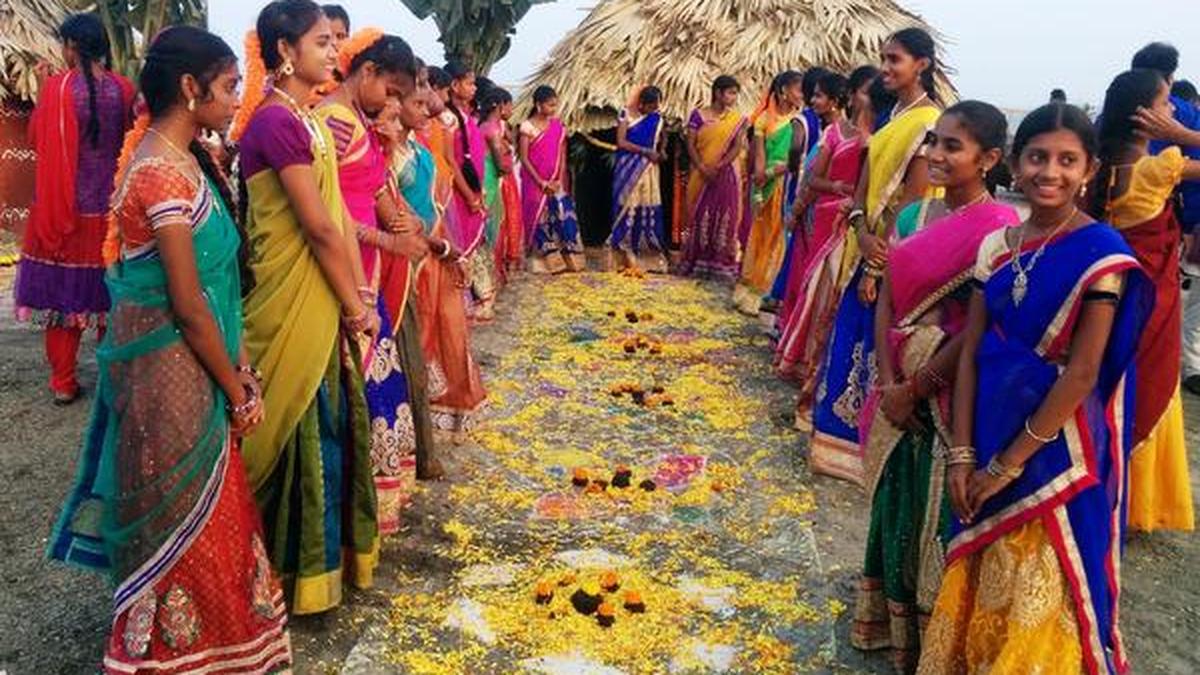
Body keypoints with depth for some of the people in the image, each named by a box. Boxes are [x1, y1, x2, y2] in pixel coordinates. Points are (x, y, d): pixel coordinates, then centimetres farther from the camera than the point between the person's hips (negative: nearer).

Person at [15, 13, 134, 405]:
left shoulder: (56, 88, -12)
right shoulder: (124, 89, -3)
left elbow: (37, 138, -1)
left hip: (63, 209, -2)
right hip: (113, 210, 3)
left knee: (61, 293, 8)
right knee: (109, 293, 13)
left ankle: (63, 383, 14)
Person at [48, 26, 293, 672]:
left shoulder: (180, 158, 9)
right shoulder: (164, 171, -21)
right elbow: (187, 303, -20)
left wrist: (238, 366, 10)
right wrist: (238, 392, -11)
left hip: (188, 365, 9)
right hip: (171, 371, -9)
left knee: (203, 510, 20)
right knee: (186, 520, 6)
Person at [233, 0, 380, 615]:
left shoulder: (308, 120, 12)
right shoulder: (275, 120, -18)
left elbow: (339, 217, 9)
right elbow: (319, 227, -19)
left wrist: (359, 297, 5)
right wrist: (356, 307, -10)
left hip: (321, 300, 9)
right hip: (291, 304, -9)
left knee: (329, 425, 17)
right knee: (303, 431, 3)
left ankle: (327, 552, 34)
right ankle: (300, 570, 21)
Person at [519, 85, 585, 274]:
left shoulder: (558, 125, 6)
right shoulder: (527, 127, -7)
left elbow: (562, 156, 7)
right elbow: (524, 158, -9)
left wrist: (561, 180, -3)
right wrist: (541, 182, -13)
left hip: (556, 182, 4)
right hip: (535, 182, -4)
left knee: (564, 215, -4)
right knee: (541, 219, 0)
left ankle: (570, 259, 2)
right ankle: (548, 261, 7)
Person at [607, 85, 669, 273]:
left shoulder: (657, 118, 8)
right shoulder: (627, 114, -3)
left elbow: (661, 140, 21)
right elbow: (621, 142, -11)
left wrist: (661, 152, -1)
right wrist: (646, 151, -15)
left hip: (648, 170, 3)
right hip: (628, 169, -3)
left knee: (648, 210, -1)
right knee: (627, 208, -2)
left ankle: (650, 258, 3)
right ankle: (625, 257, 3)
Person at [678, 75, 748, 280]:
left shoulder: (737, 119, 4)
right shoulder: (698, 115, 1)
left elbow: (738, 147, -5)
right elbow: (691, 144, -2)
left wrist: (718, 167, -17)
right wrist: (702, 168, -16)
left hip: (726, 175, 0)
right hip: (701, 176, 0)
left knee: (725, 217, 1)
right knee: (700, 217, 4)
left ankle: (722, 263, 6)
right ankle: (697, 261, 12)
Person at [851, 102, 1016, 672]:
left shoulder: (999, 228, -16)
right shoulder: (914, 216, 6)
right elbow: (886, 302, 3)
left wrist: (916, 387, -13)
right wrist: (889, 384, -7)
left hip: (952, 396, -7)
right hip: (900, 391, 7)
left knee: (936, 512, 7)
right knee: (895, 502, 18)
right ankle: (889, 622, 38)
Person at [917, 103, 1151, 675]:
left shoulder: (1102, 255, -13)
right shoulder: (997, 246, 3)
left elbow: (1083, 373, -16)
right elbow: (970, 352, 0)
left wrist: (1010, 462, -13)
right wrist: (961, 453, -5)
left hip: (1055, 447, -5)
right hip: (990, 437, 5)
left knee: (1037, 593, 10)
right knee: (976, 583, 18)